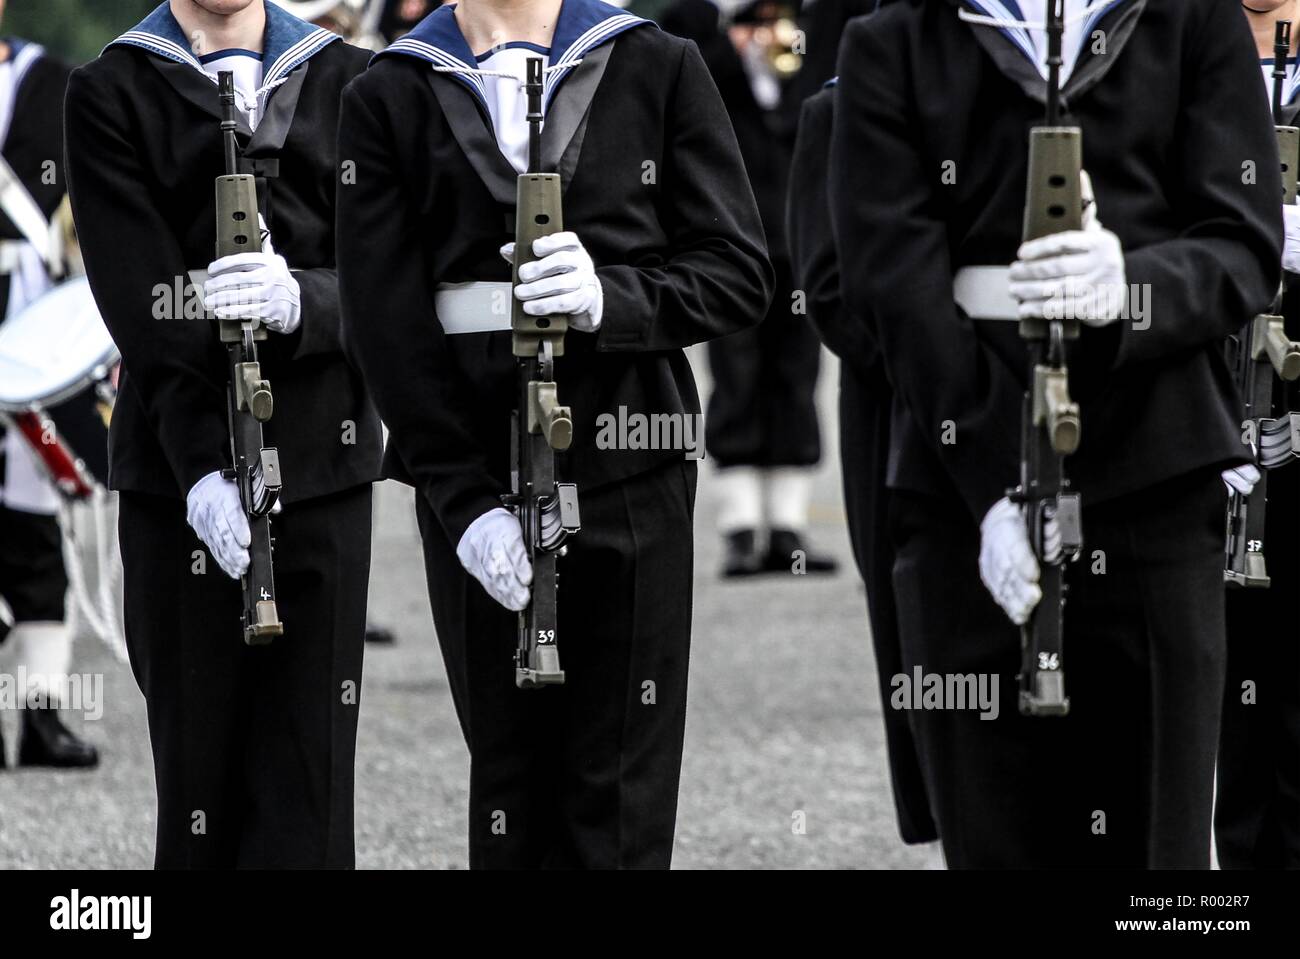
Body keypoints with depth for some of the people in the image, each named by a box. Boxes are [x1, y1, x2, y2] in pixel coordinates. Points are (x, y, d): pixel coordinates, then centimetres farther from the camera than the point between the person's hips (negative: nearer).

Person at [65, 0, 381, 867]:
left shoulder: (347, 82, 11)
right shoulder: (112, 95, 4)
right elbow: (143, 309, -8)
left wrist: (299, 299, -23)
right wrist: (199, 470, -20)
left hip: (323, 469, 2)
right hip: (180, 475, -2)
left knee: (312, 774, -4)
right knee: (198, 771, -1)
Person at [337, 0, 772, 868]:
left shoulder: (658, 70, 6)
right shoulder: (389, 100, 5)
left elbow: (740, 275, 3)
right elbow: (386, 322, -1)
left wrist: (612, 298, -17)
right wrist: (464, 501, -11)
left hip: (627, 469, 0)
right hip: (473, 491, 0)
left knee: (622, 795, -2)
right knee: (510, 771, 4)